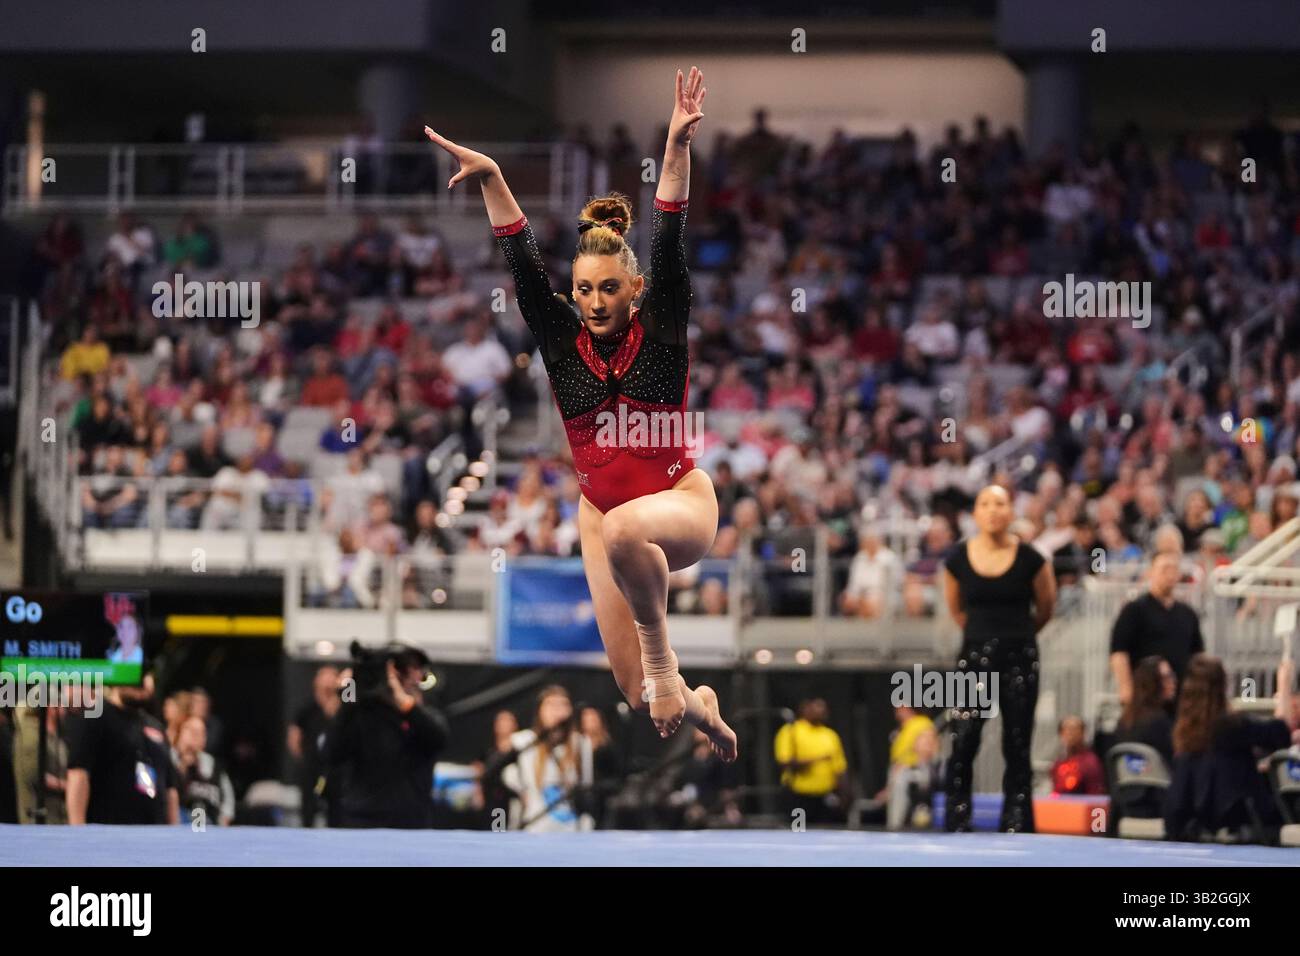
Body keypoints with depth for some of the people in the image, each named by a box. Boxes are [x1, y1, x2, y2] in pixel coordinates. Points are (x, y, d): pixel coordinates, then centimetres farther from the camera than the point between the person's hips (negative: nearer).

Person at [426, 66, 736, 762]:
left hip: (681, 501, -4)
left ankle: (662, 655, -23)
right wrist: (491, 181, -22)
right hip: (602, 512, 4)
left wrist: (677, 148, -32)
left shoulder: (661, 330, -8)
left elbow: (668, 248, -20)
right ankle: (697, 706, 38)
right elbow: (524, 266, -10)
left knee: (624, 529, -43)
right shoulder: (563, 339, -1)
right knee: (640, 697, 3)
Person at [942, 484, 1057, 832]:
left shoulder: (1030, 559, -7)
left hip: (1019, 656, -1)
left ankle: (1016, 827, 9)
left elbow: (1045, 607, 9)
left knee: (1017, 748, 4)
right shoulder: (958, 559, -3)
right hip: (975, 653, 1)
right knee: (962, 744, -7)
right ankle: (955, 827, -3)